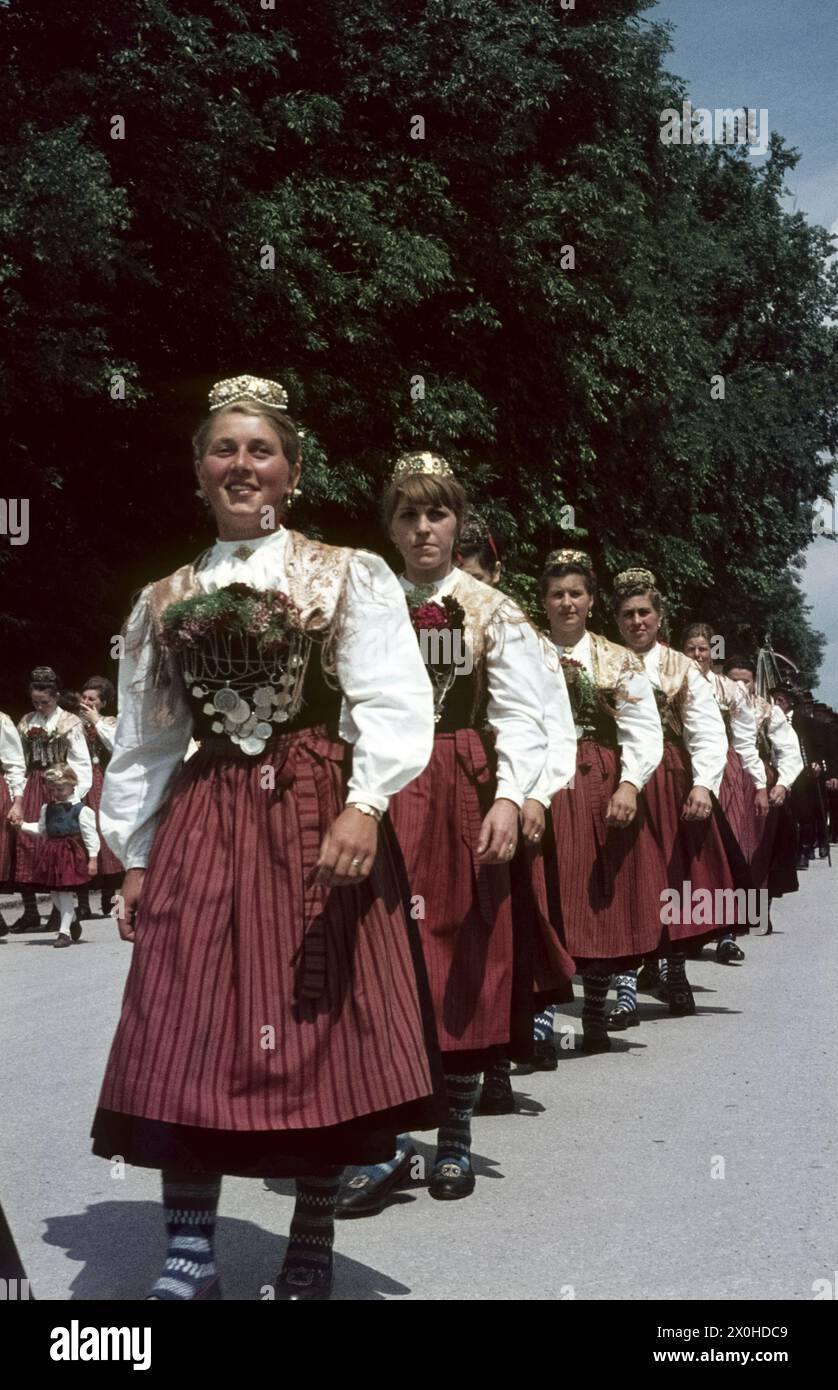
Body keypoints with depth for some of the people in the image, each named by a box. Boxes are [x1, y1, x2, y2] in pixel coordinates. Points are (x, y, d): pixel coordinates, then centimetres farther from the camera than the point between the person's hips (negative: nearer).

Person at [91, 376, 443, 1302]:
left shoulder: (348, 577, 5)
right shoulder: (164, 601, 16)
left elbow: (392, 701, -6)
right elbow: (143, 741, 17)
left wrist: (365, 802, -19)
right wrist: (135, 854, 13)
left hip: (320, 815, -3)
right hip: (201, 819, 3)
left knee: (319, 1033, 0)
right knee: (187, 1033, -3)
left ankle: (310, 1259, 14)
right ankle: (188, 1255, 5)